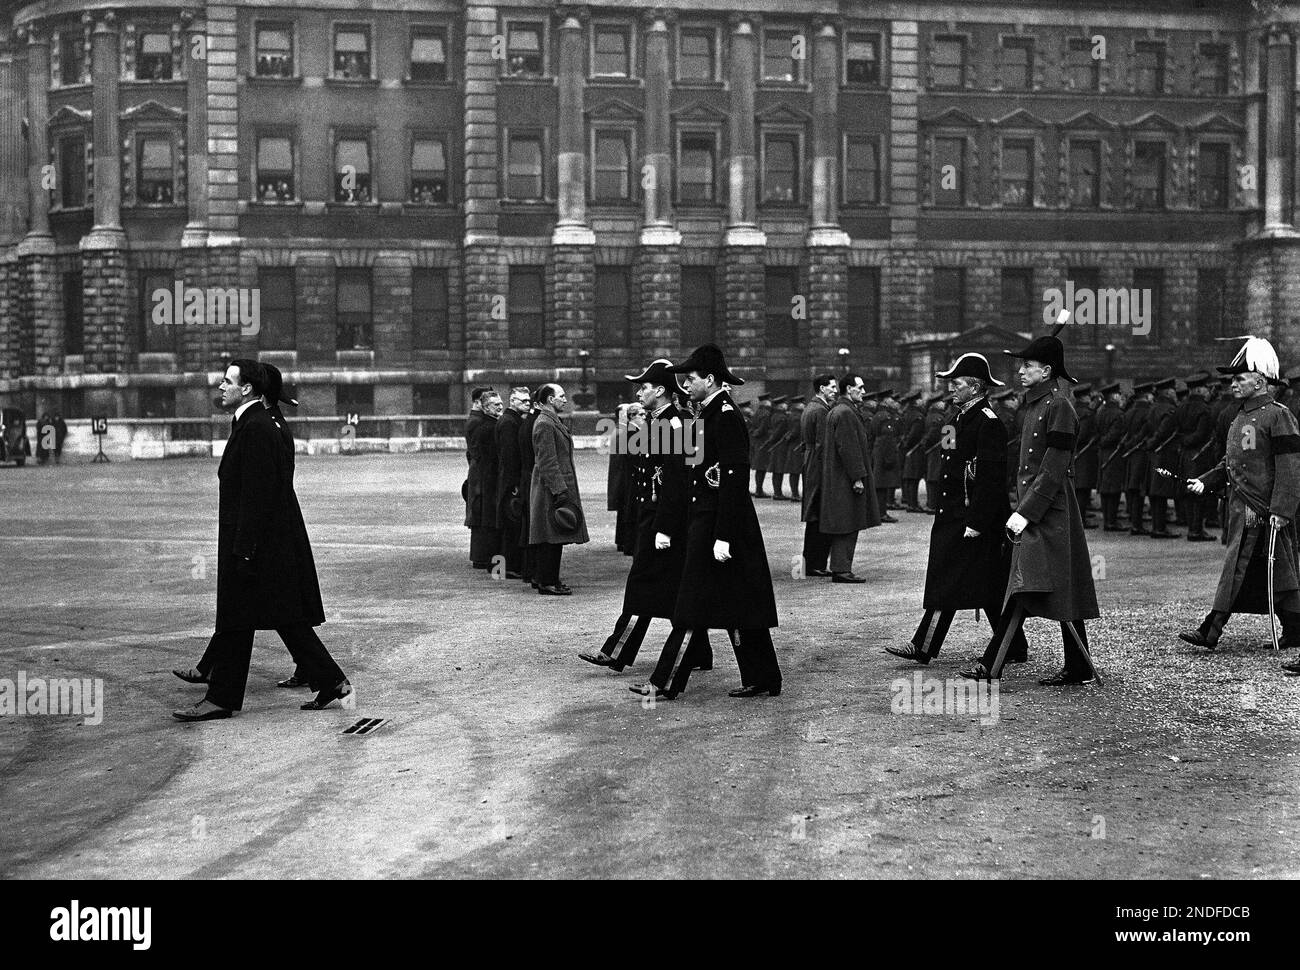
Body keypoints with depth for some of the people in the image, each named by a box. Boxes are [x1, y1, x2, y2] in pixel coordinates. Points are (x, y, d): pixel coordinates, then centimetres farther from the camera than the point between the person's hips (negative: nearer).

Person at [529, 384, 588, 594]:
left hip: (560, 486, 10)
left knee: (555, 539, 12)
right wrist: (560, 492, -23)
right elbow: (547, 462, -20)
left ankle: (551, 580, 17)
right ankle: (546, 583, -3)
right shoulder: (544, 424, -15)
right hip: (552, 488, -10)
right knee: (550, 539, -6)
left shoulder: (553, 422, 17)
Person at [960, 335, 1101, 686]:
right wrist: (1020, 513, 14)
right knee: (1021, 588, 8)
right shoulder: (1035, 404, 15)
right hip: (1032, 509, 9)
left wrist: (1025, 512, -20)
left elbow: (1054, 469, -18)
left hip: (1050, 511, -9)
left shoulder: (1059, 406, -13)